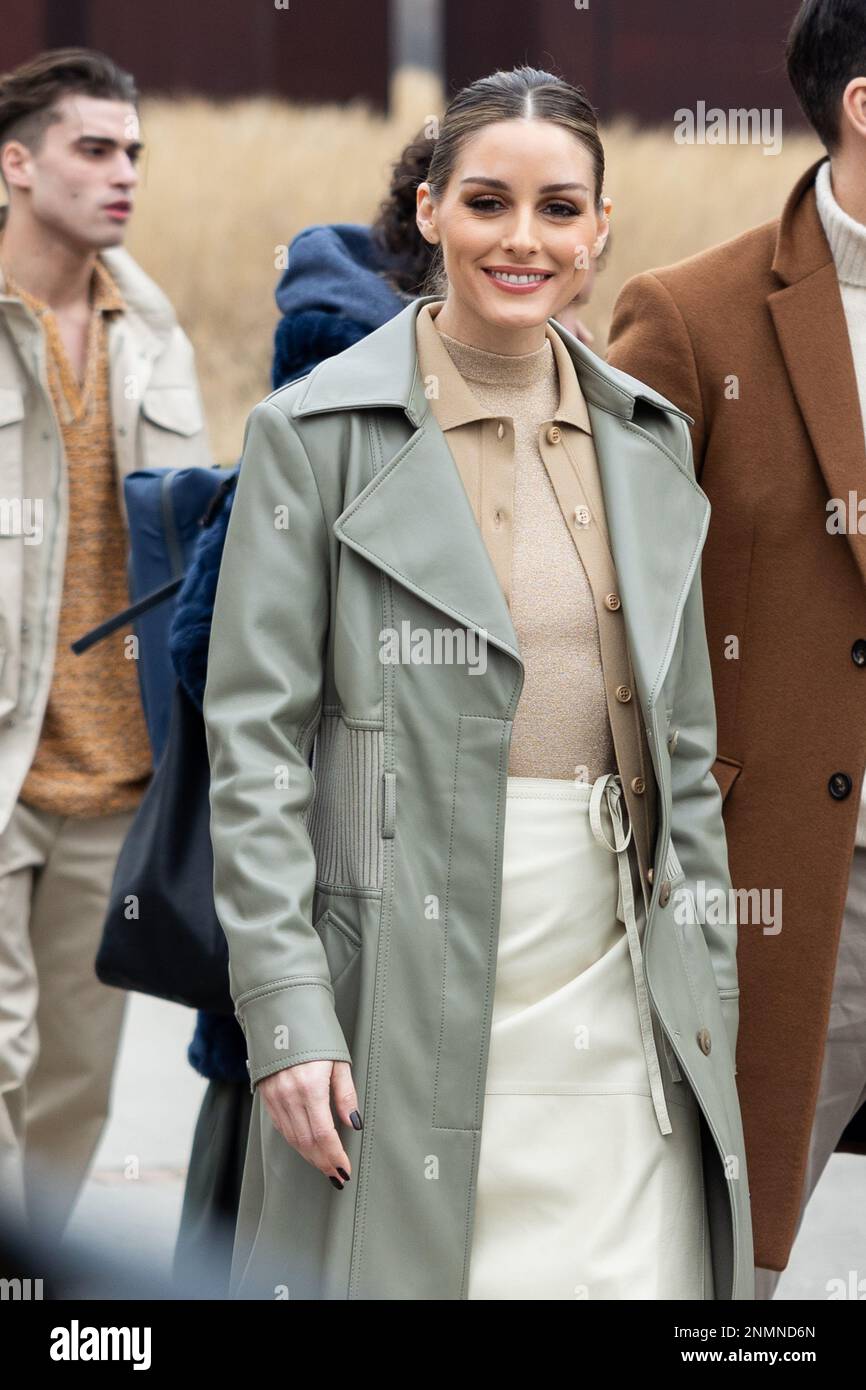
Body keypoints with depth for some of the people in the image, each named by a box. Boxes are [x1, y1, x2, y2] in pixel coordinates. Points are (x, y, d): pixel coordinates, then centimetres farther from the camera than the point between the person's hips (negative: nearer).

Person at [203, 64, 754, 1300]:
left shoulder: (646, 440, 12)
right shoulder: (316, 433, -2)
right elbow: (253, 738, -6)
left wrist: (706, 986, 11)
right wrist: (284, 1011, -13)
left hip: (620, 991, 4)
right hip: (408, 983, -4)